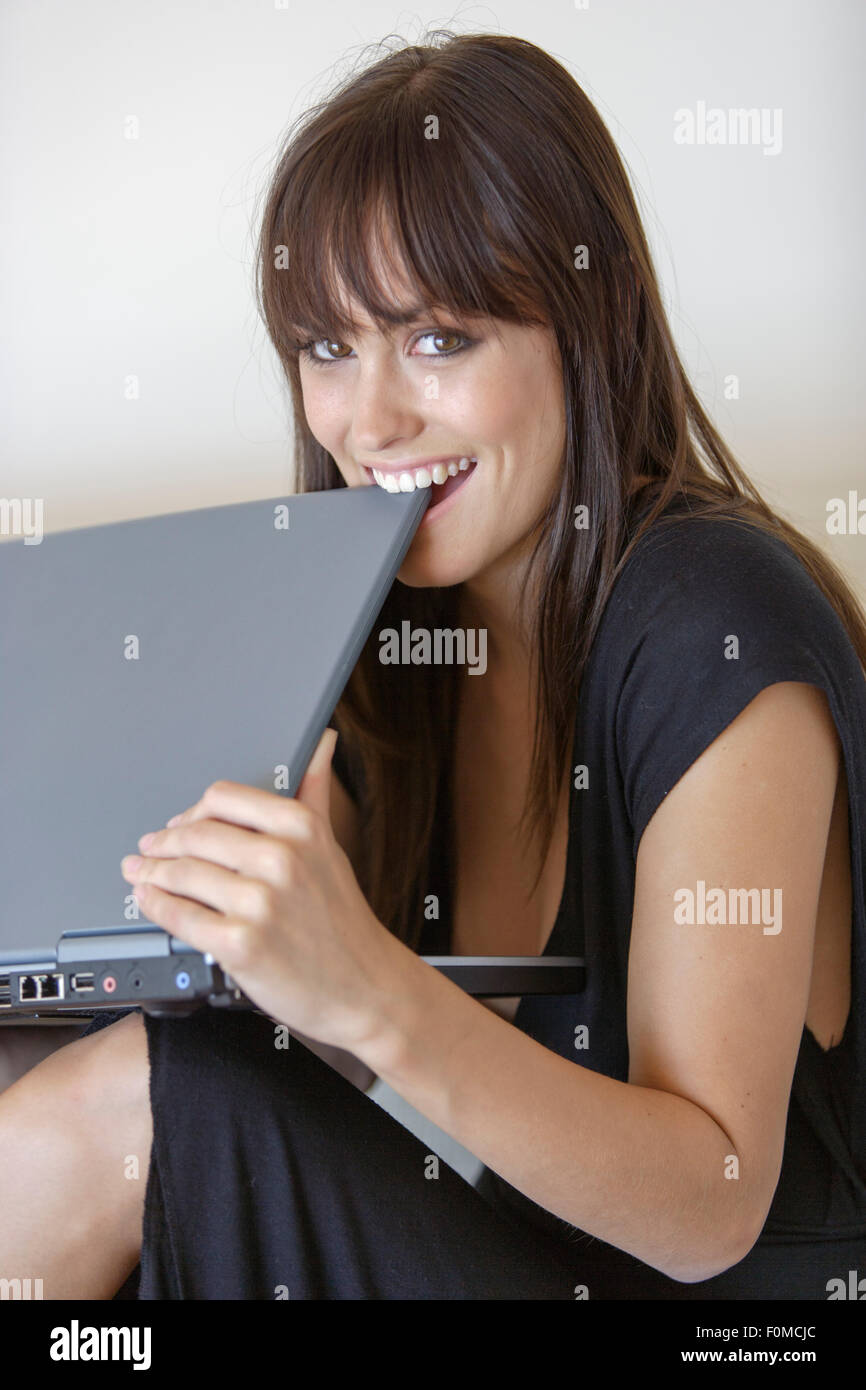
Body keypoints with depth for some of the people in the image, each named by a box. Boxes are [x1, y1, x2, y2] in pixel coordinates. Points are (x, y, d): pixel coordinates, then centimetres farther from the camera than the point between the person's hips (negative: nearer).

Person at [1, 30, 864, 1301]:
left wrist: (369, 996, -36)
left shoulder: (718, 624, -19)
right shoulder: (396, 622, 4)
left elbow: (711, 1207, -21)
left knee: (126, 1107, -21)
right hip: (524, 1246, 6)